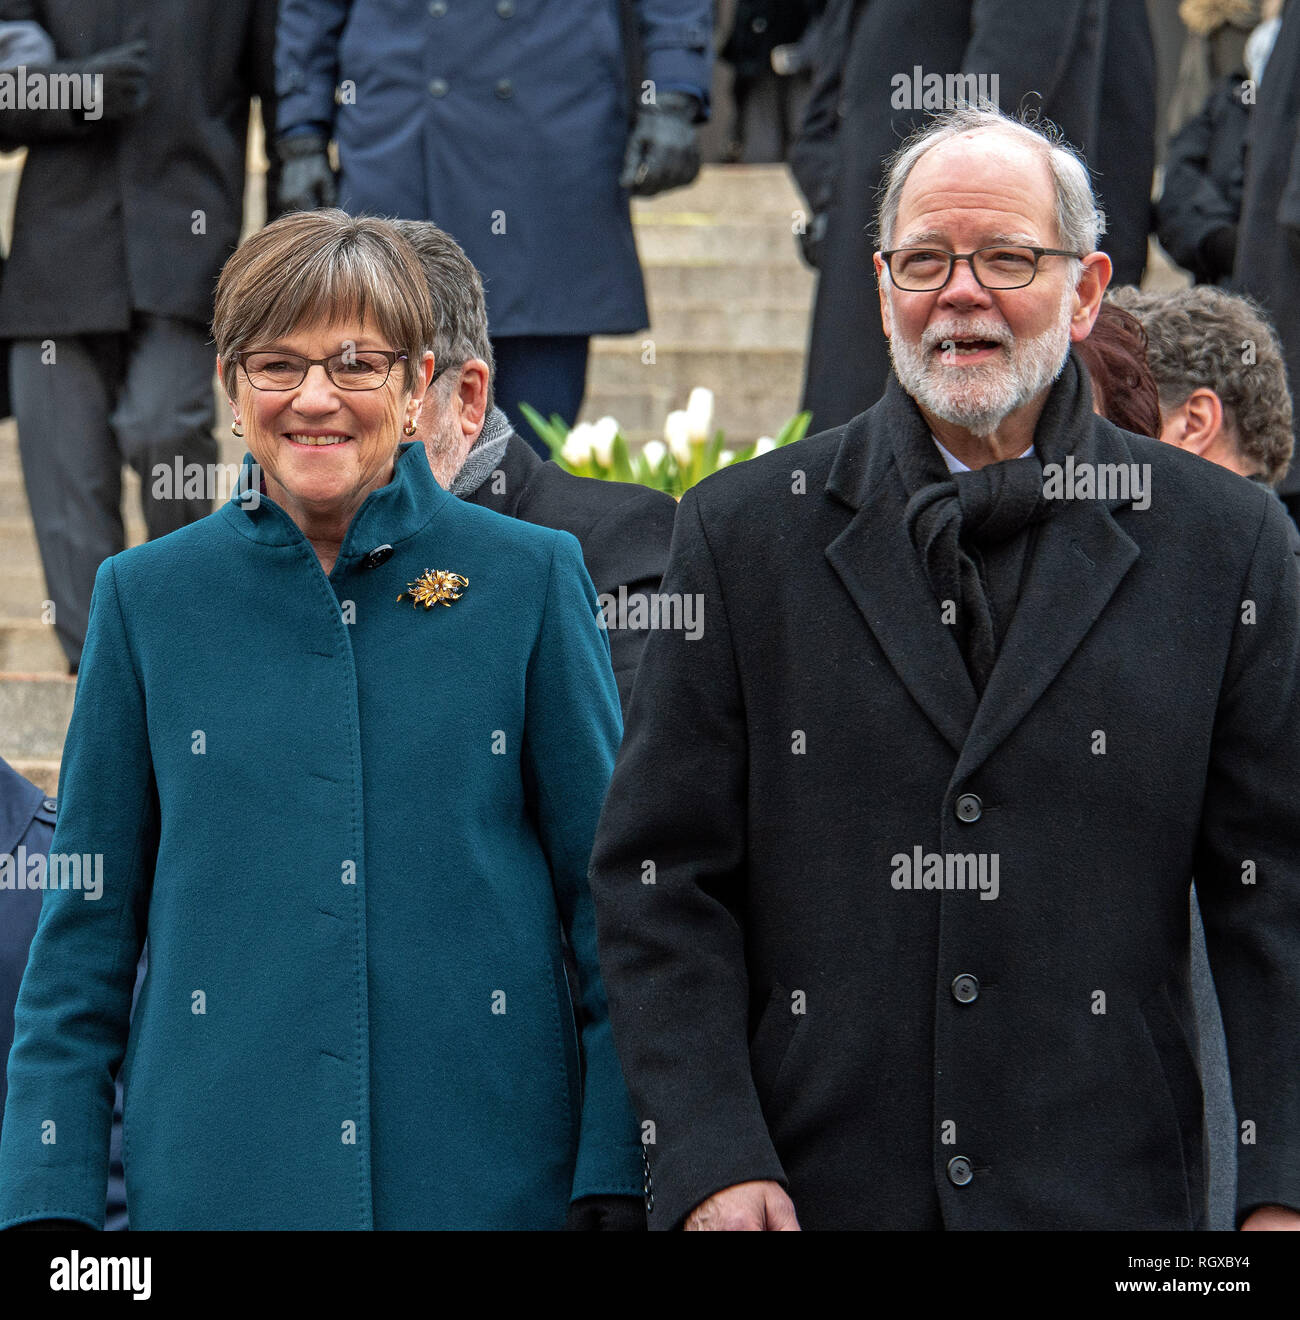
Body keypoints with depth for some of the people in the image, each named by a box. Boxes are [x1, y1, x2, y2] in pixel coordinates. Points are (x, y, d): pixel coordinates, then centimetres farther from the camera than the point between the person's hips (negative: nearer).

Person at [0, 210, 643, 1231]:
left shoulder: (532, 579, 1)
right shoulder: (146, 598, 4)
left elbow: (610, 893, 3)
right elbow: (87, 927, 6)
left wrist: (617, 1179, -4)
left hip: (492, 1173, 0)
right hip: (212, 1175, 1)